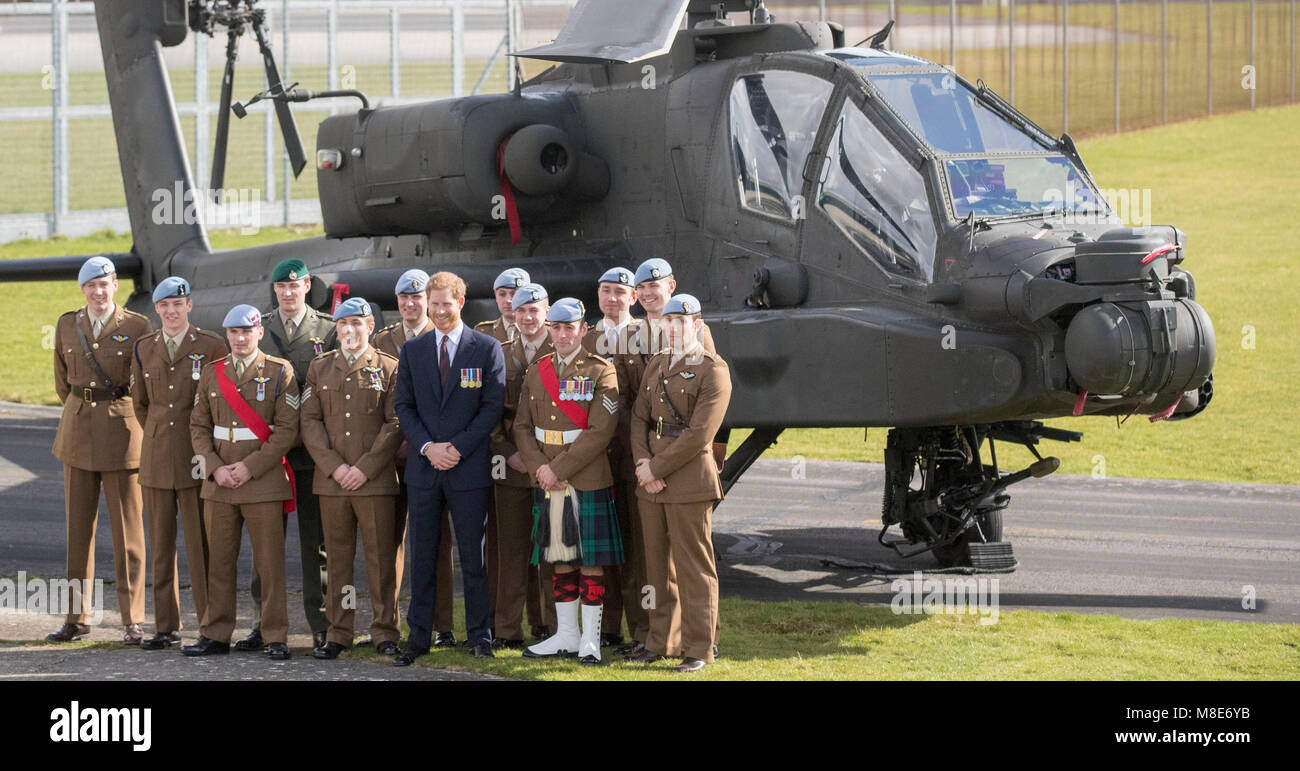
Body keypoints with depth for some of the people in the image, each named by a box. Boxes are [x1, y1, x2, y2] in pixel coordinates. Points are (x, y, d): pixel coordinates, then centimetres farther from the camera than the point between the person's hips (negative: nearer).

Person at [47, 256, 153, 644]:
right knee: (78, 524, 6)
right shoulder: (68, 325, 8)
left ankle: (133, 622, 3)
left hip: (121, 429, -4)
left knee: (127, 527, -2)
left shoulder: (137, 327, -4)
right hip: (78, 430, 4)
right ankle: (77, 619, 11)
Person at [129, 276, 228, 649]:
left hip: (196, 457, -4)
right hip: (156, 457, 4)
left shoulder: (212, 346, -2)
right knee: (160, 544, 6)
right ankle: (166, 627, 12)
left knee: (200, 543, -4)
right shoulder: (144, 349, 9)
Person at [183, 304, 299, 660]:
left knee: (270, 563, -3)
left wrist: (249, 467, -12)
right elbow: (198, 426, 10)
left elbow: (286, 430, -5)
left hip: (264, 483, -3)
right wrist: (215, 468, -6)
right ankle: (216, 634, 12)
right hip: (219, 483, 3)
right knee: (219, 561, 5)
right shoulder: (212, 373, 11)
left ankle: (276, 637, 2)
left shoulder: (279, 372, 0)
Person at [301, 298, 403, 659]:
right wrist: (334, 466, -7)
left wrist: (364, 468, -10)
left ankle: (385, 632, 5)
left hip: (375, 480, -2)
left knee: (381, 557, -1)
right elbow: (310, 422, 6)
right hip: (331, 480, 2)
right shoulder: (319, 368, 11)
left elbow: (394, 425, -1)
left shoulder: (388, 369, 4)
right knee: (338, 557, 5)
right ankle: (338, 633, 10)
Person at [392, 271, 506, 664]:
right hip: (424, 468, 3)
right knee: (421, 556, 5)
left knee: (473, 556, 3)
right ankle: (418, 636, 11)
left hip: (469, 468, -3)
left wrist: (458, 448, -12)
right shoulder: (412, 351, 10)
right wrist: (427, 447, -8)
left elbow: (492, 406, -4)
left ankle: (480, 637, 11)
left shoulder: (487, 348, 0)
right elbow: (403, 405, 7)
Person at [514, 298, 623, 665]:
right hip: (548, 483, 5)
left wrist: (558, 469, -16)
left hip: (588, 480, -5)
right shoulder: (536, 372, 11)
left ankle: (590, 639, 4)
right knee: (560, 558, 9)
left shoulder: (601, 372, -5)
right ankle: (565, 635, 17)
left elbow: (600, 432, -14)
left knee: (591, 561, -1)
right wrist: (540, 469, -8)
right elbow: (522, 426, 8)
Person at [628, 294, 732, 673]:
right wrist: (643, 462, -5)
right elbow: (640, 417, 11)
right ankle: (659, 642, 20)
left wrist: (657, 468, -13)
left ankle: (699, 648, 3)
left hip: (689, 480, -7)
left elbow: (699, 434, -15)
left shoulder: (713, 370, -8)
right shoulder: (656, 365, 15)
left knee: (694, 567, -2)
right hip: (651, 483, 7)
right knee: (657, 565, 11)